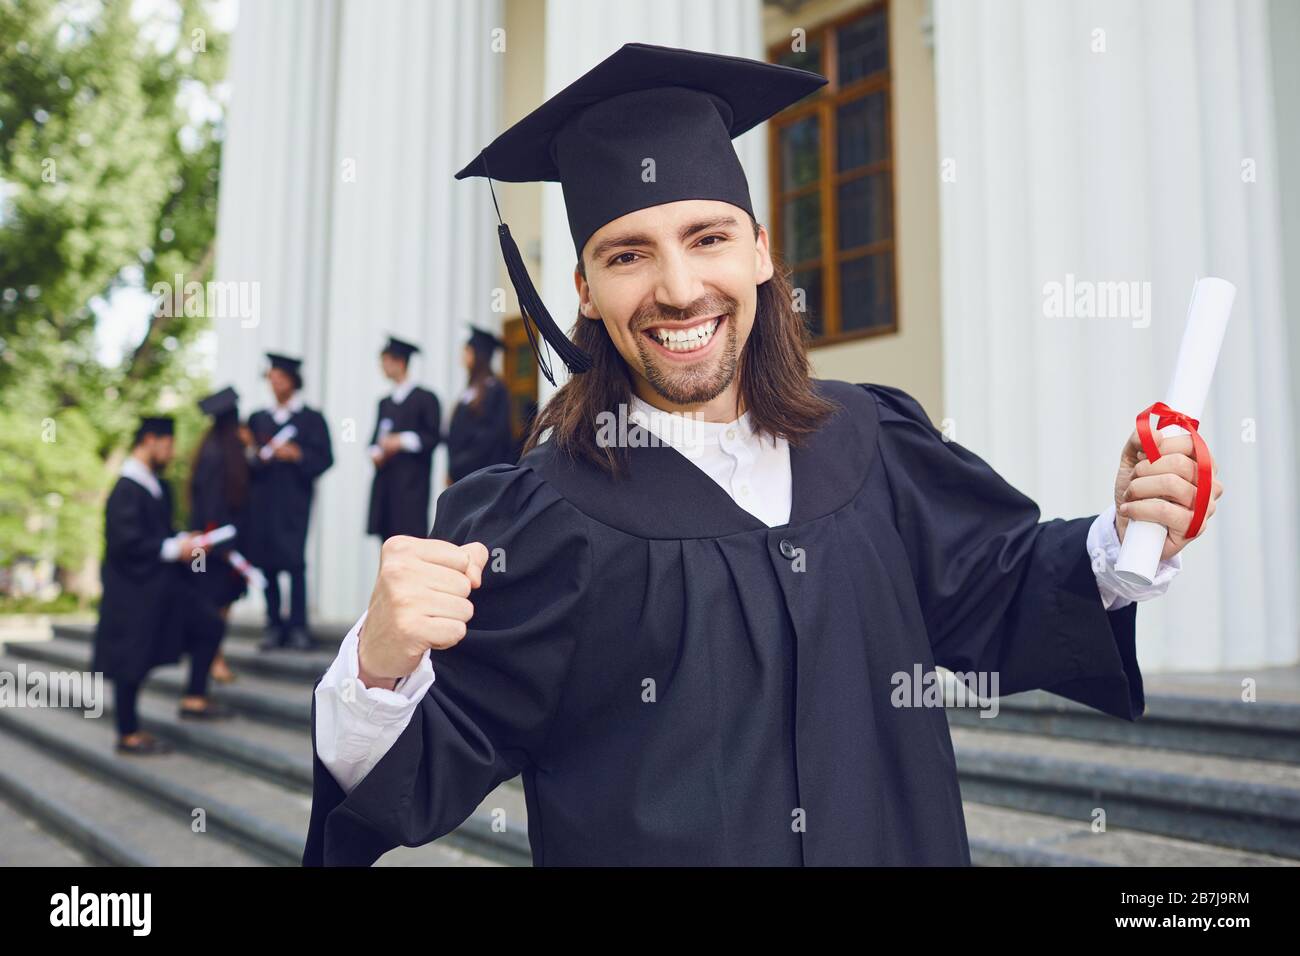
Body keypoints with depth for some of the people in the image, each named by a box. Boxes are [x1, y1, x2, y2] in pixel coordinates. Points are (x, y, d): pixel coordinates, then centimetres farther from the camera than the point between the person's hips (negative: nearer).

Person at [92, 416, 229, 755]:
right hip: (133, 588, -9)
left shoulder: (158, 486, 7)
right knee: (132, 663, 2)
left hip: (163, 582, 9)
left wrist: (183, 540, 0)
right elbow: (126, 542, -25)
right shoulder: (126, 491, -20)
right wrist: (174, 549, -19)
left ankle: (194, 698, 17)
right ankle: (129, 735, 16)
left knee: (209, 625, 9)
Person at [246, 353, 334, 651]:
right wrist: (253, 455, -5)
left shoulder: (312, 419, 7)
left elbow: (325, 459, 0)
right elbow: (246, 457, 16)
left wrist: (297, 455, -15)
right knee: (266, 562, 0)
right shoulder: (258, 419, 18)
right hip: (262, 500, 4)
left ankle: (298, 627, -8)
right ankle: (274, 625, 7)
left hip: (294, 500, -4)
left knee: (294, 561, -11)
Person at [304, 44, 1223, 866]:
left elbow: (995, 601, 3)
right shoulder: (534, 519, -18)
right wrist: (381, 671, -38)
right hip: (650, 842, -3)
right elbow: (432, 770, -18)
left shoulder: (870, 442, -8)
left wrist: (1122, 544, -14)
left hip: (898, 841, 4)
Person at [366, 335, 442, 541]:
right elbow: (377, 437, 20)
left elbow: (434, 437, -7)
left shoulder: (425, 398, -2)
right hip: (384, 483, 7)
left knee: (412, 534, -11)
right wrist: (376, 452, 0)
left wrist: (403, 441, -16)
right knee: (389, 543, 5)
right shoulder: (385, 402, 19)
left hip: (411, 483, -7)